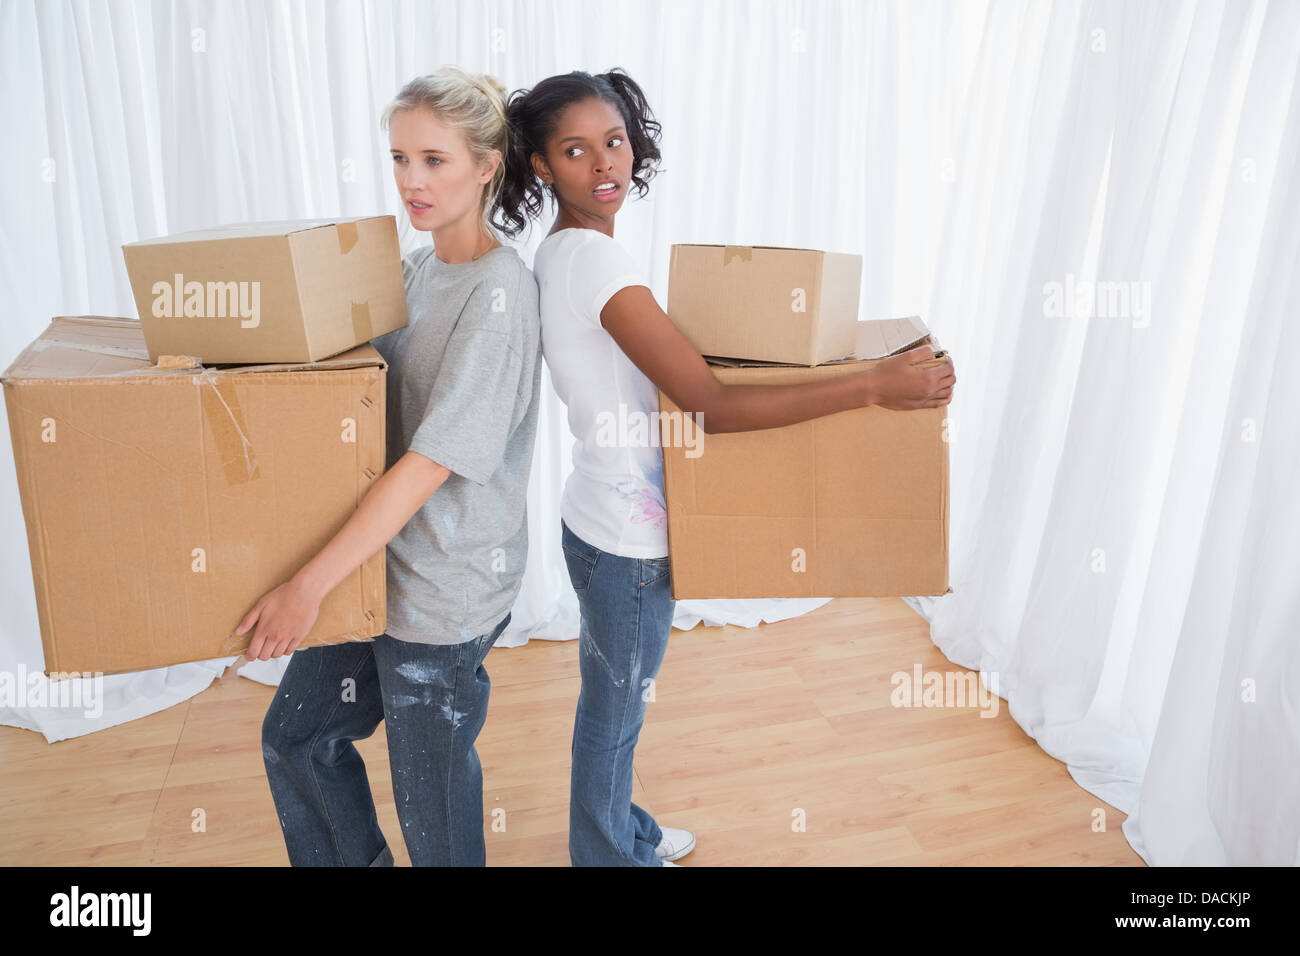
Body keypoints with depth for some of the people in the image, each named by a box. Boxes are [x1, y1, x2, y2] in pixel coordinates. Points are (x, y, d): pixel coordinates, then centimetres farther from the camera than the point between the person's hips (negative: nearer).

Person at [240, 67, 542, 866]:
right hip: (380, 563, 8)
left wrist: (312, 584, -24)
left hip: (447, 589, -8)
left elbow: (432, 461, -25)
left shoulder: (500, 289, -19)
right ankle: (359, 860, 45)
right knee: (295, 735, 22)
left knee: (432, 801, 10)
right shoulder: (416, 269, 6)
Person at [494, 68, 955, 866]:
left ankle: (622, 830, 49)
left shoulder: (562, 254, 5)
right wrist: (873, 387, -28)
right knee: (615, 714, 14)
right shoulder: (596, 258, -26)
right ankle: (612, 855, 38)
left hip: (601, 523, 9)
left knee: (610, 703, 26)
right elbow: (713, 405, -30)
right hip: (629, 543, -9)